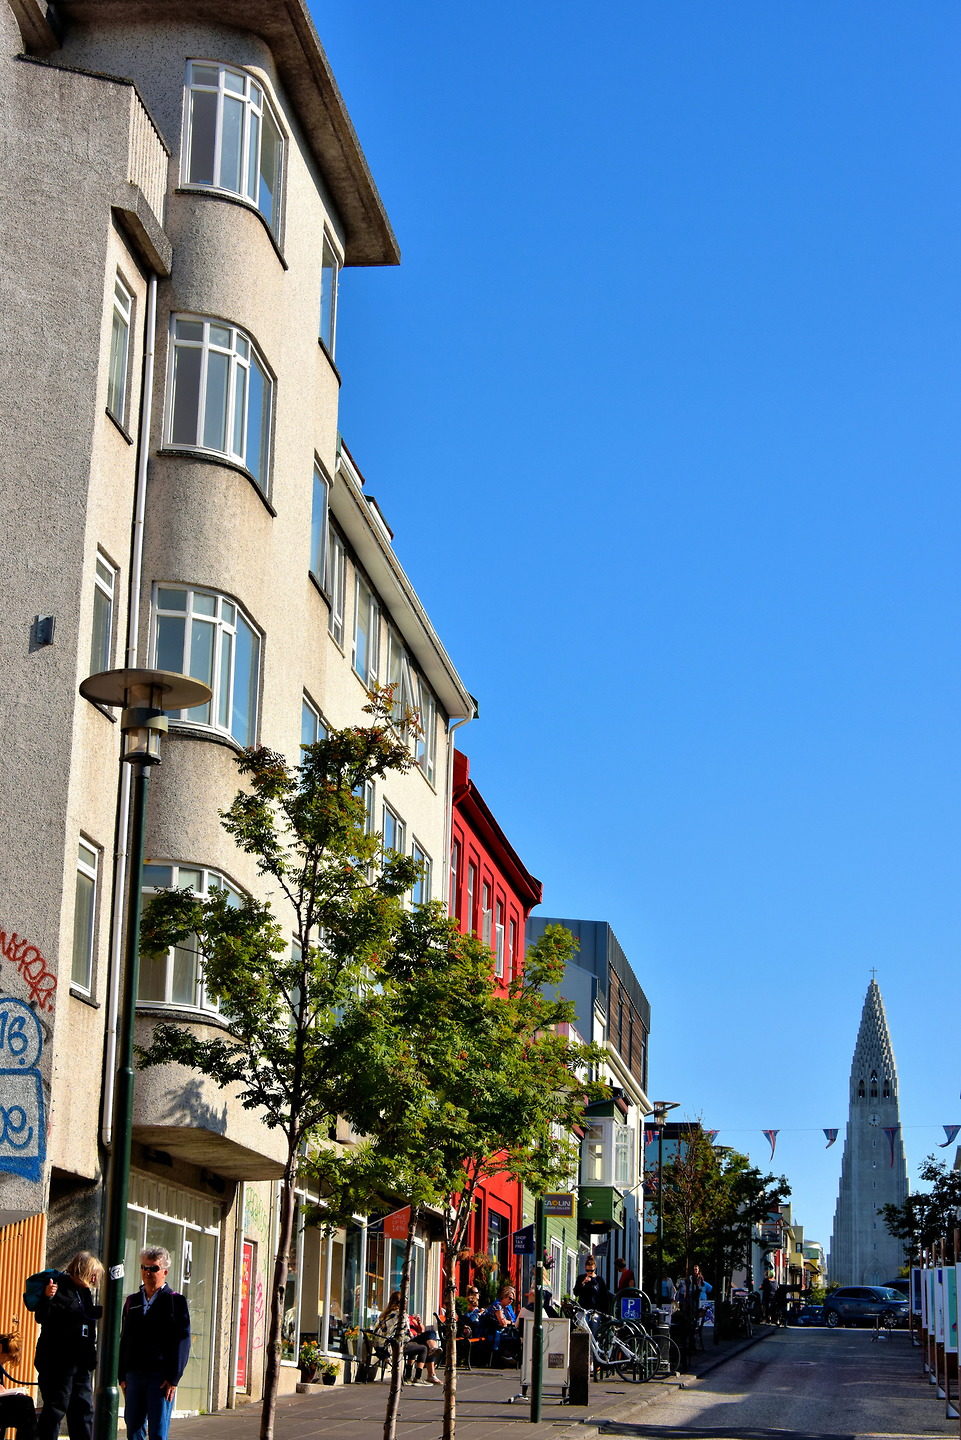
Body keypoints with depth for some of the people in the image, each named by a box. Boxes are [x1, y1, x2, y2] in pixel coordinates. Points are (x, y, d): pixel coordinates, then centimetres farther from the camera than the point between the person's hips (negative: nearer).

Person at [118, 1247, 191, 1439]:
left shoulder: (175, 1301, 0)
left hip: (161, 1377, -5)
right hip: (134, 1376, 5)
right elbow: (124, 1340, 15)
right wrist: (122, 1375, 7)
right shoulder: (132, 1302, 15)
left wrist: (173, 1378, -12)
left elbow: (182, 1342, -6)